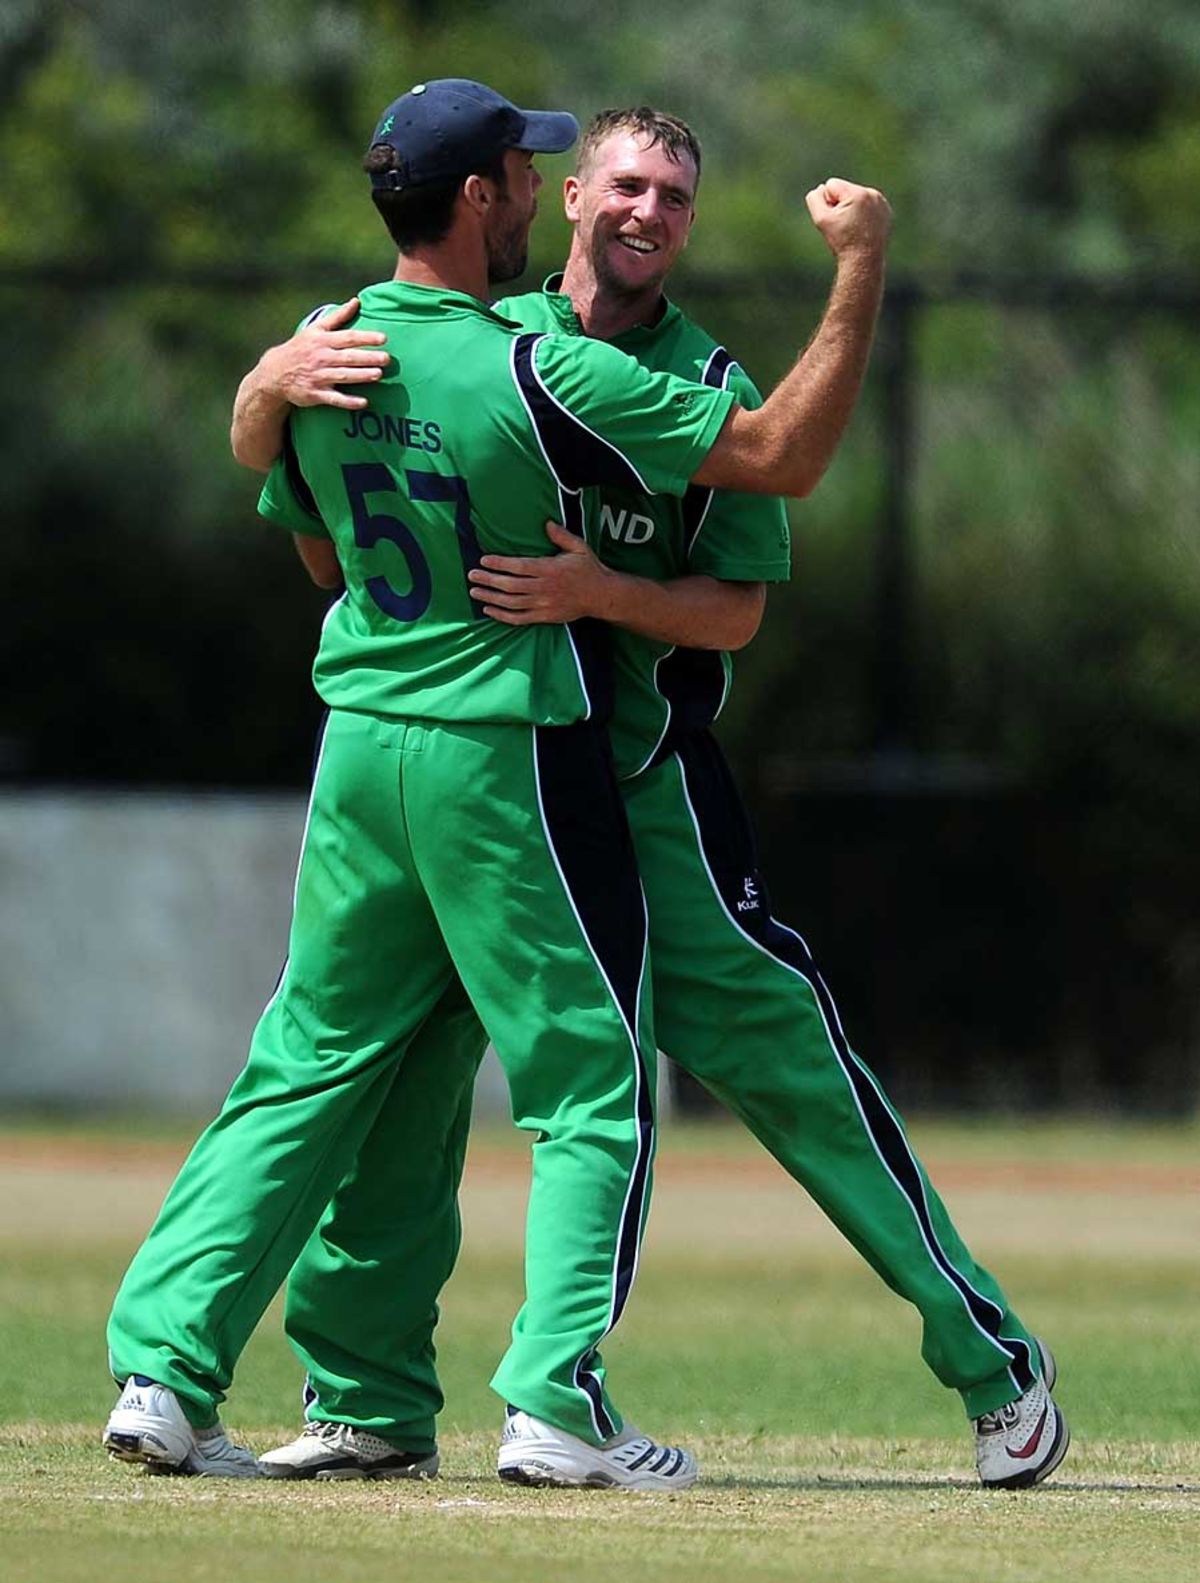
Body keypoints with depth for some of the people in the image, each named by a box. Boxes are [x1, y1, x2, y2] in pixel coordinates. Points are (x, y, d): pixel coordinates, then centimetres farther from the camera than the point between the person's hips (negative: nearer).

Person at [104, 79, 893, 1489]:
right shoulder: (534, 378, -19)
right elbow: (786, 457, -17)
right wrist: (859, 270, -11)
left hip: (360, 744, 6)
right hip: (508, 756, -6)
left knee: (307, 1067, 13)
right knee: (591, 1083, 5)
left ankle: (162, 1369, 5)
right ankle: (557, 1390, -5)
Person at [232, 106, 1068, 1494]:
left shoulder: (709, 389, 1)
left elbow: (734, 611, -5)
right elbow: (254, 453, 1)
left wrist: (599, 592, -23)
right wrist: (285, 376, -22)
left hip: (645, 782, -2)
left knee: (779, 1049, -7)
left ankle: (993, 1365, 1)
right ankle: (368, 1402, 13)